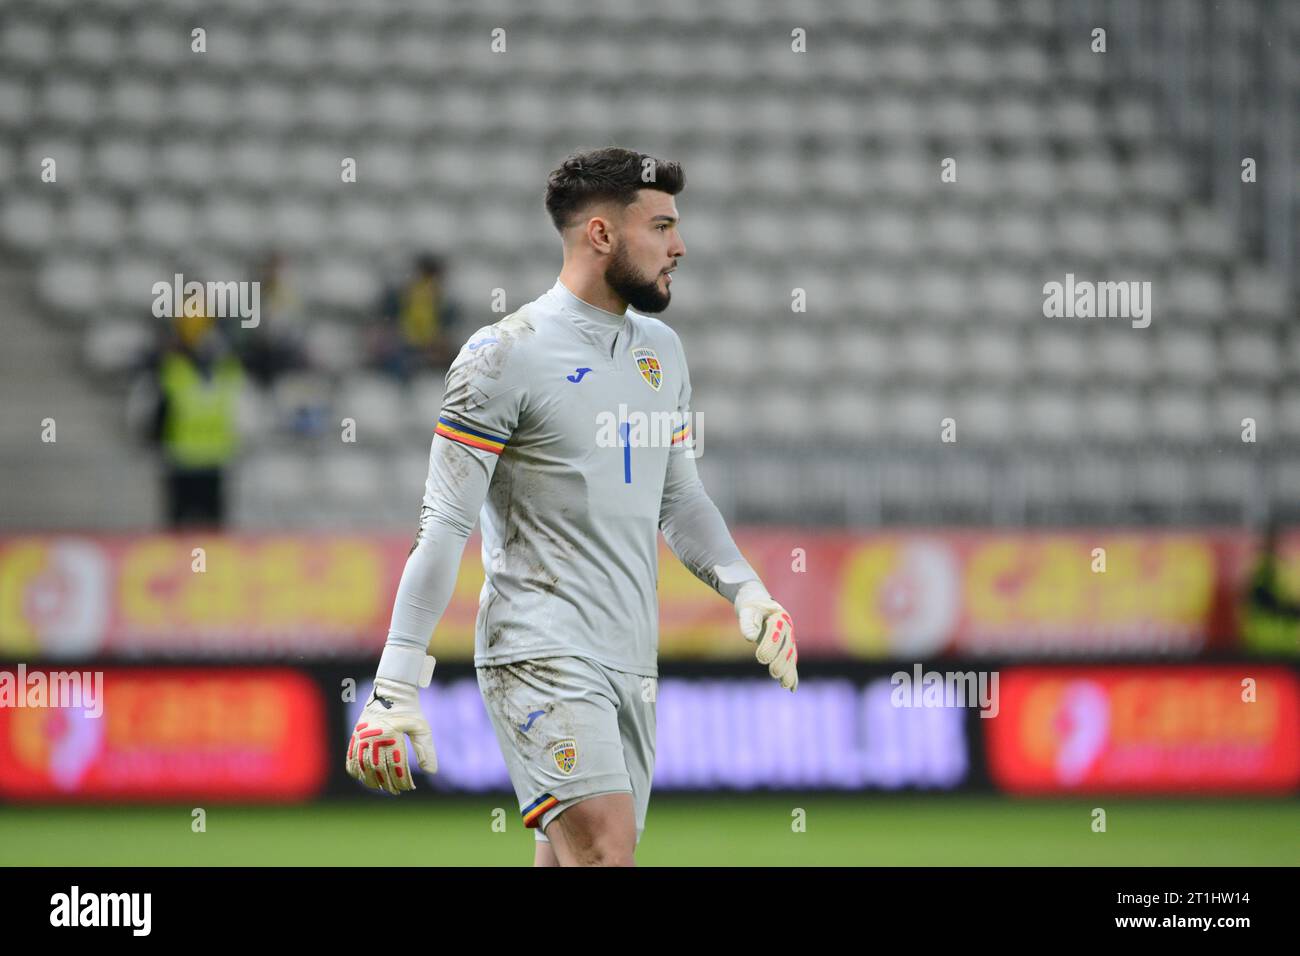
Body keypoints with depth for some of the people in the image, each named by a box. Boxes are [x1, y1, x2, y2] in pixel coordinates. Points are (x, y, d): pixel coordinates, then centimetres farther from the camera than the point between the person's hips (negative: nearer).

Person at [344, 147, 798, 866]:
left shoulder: (661, 351, 15)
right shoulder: (507, 355, -8)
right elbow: (444, 525, -10)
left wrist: (746, 591, 8)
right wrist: (396, 689, -13)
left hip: (633, 666, 8)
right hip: (540, 654, -7)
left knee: (569, 862, 5)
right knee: (606, 850, -21)